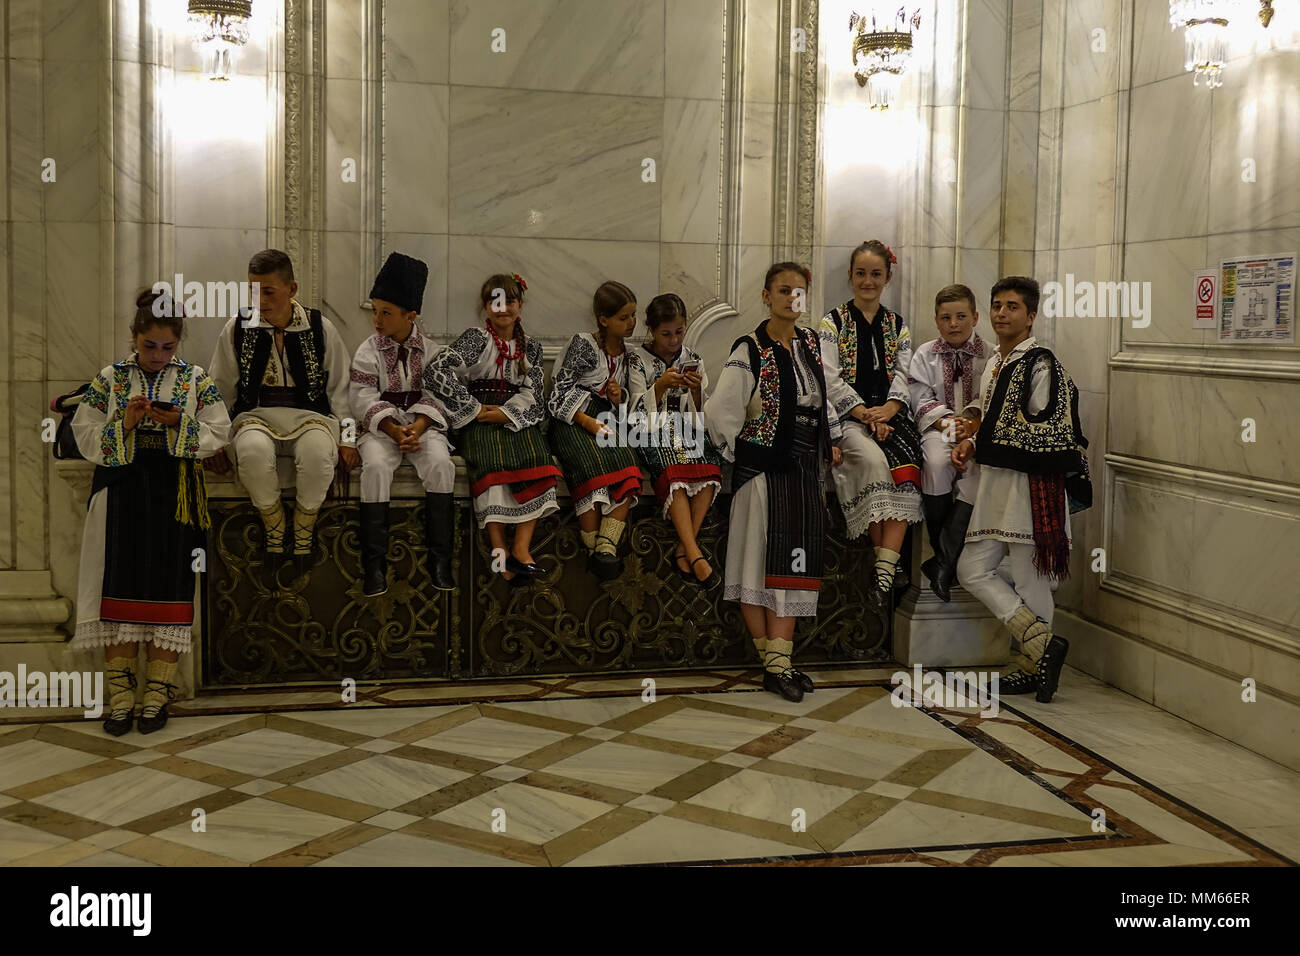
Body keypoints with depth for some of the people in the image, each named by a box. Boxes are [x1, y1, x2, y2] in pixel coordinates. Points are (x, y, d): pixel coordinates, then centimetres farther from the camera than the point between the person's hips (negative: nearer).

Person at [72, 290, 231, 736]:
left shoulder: (195, 380, 6)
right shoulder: (109, 379, 7)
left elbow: (218, 434, 1)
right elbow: (85, 437, 4)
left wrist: (179, 422, -15)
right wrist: (124, 423, -13)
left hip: (172, 498, 0)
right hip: (121, 494, 0)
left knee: (168, 590, -1)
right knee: (120, 587, -4)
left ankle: (157, 695, 8)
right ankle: (121, 698, 2)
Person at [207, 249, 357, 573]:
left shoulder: (321, 329, 4)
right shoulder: (237, 329, 5)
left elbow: (340, 388, 10)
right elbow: (220, 390, 11)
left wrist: (346, 440, 2)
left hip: (309, 414, 0)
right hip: (256, 414, 1)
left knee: (319, 450, -36)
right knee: (253, 449, -37)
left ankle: (304, 528, -9)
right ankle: (273, 525, -10)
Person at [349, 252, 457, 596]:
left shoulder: (430, 351, 6)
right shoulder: (367, 352, 5)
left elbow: (433, 398, -1)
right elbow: (365, 401, -4)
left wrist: (416, 429, -20)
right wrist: (395, 431, -18)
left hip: (422, 423, 1)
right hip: (381, 426, 0)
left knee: (441, 464, -30)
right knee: (376, 465, -32)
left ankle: (439, 560, -22)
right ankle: (374, 564, -26)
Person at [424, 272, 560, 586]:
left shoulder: (530, 347, 18)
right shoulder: (475, 339, 5)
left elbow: (532, 392, 7)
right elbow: (437, 373, -9)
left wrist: (505, 413, -12)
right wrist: (474, 409, -10)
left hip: (517, 418, 3)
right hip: (480, 420, -3)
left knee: (537, 458, -26)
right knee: (492, 461, -31)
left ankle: (521, 548, -31)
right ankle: (500, 552, -34)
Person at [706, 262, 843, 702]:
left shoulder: (812, 342, 12)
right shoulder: (751, 349, -7)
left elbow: (824, 395, 25)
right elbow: (720, 410, -13)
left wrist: (833, 440, 16)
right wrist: (736, 452, -6)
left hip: (805, 469, 6)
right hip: (764, 467, -6)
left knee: (795, 563, 1)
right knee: (760, 560, -7)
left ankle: (778, 662, 4)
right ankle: (775, 661, -1)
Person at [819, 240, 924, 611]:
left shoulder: (898, 326, 20)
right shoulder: (832, 322, 10)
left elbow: (903, 375, 8)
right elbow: (831, 379, -1)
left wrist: (887, 410, -13)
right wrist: (865, 414, -15)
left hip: (890, 413, 3)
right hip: (847, 416, -2)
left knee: (907, 468, -29)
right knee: (874, 461, -34)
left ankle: (884, 575, -36)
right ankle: (887, 564, -26)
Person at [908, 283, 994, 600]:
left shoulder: (991, 356, 9)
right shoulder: (925, 355, 11)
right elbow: (923, 402, 2)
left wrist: (974, 425, -20)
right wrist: (950, 424, -14)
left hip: (978, 431, 0)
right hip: (938, 428, 0)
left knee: (974, 470, -33)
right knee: (937, 463, -34)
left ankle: (943, 564, -28)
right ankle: (945, 556, -19)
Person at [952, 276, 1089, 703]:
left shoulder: (1040, 364, -11)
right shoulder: (995, 364, 16)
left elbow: (1048, 432, -16)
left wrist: (981, 440, -10)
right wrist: (971, 445, 5)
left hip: (1031, 485, -9)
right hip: (994, 484, 9)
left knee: (1030, 580, -2)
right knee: (973, 570, 7)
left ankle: (1032, 663, 11)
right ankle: (1042, 643, 13)